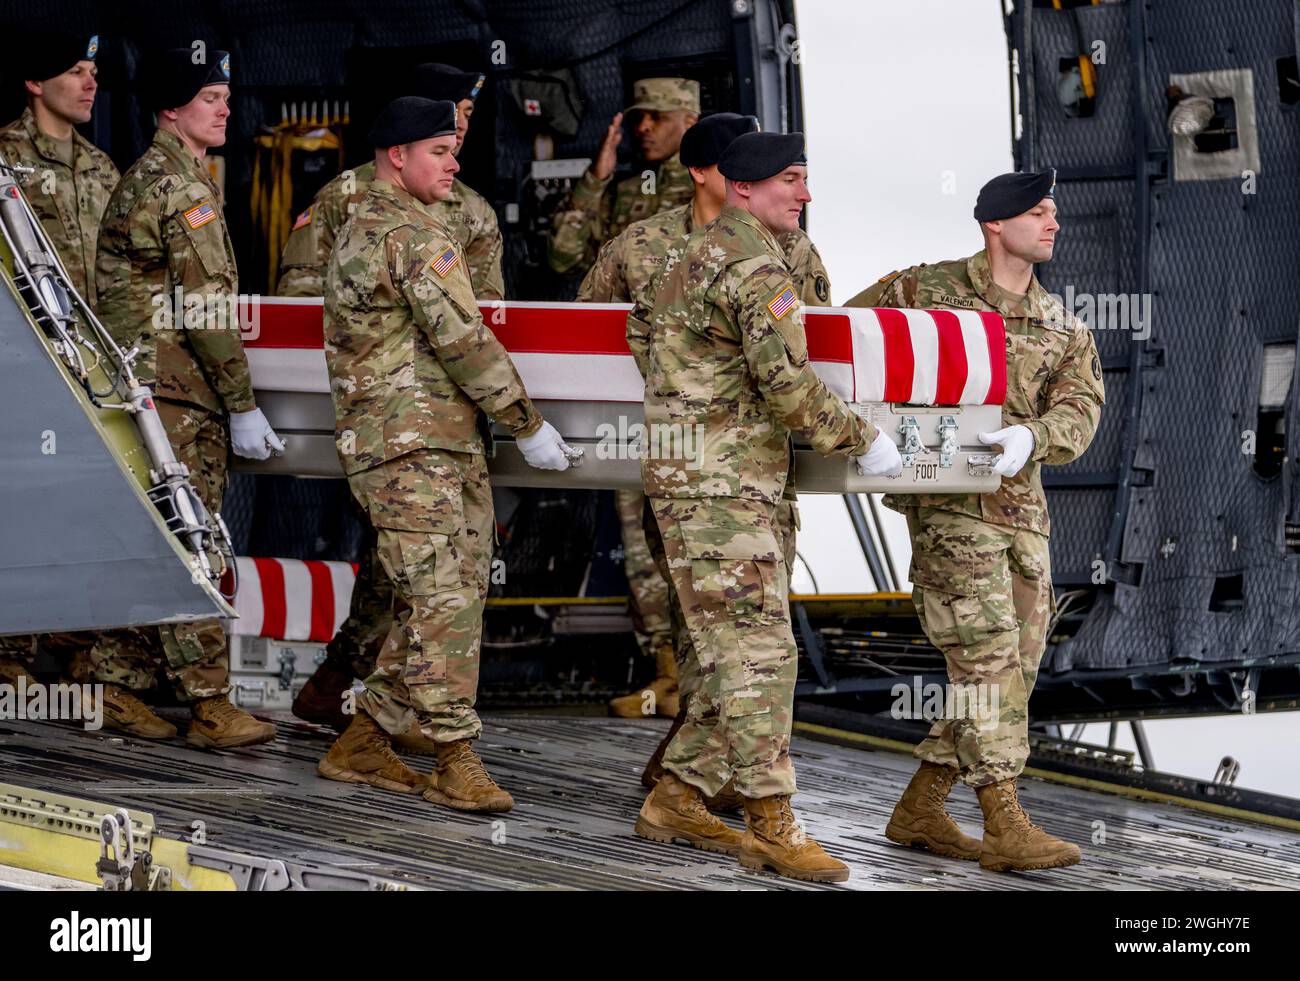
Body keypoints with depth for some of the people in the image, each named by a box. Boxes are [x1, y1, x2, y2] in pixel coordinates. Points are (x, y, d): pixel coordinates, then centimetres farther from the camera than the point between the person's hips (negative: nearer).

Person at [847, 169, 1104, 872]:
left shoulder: (1065, 331, 14)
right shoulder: (923, 290, 0)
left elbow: (1078, 410, 0)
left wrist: (1030, 437, -22)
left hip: (1022, 506, 6)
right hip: (949, 503, -6)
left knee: (1015, 667, 6)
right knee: (987, 656, -14)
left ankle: (918, 812, 16)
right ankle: (1005, 826, -15)